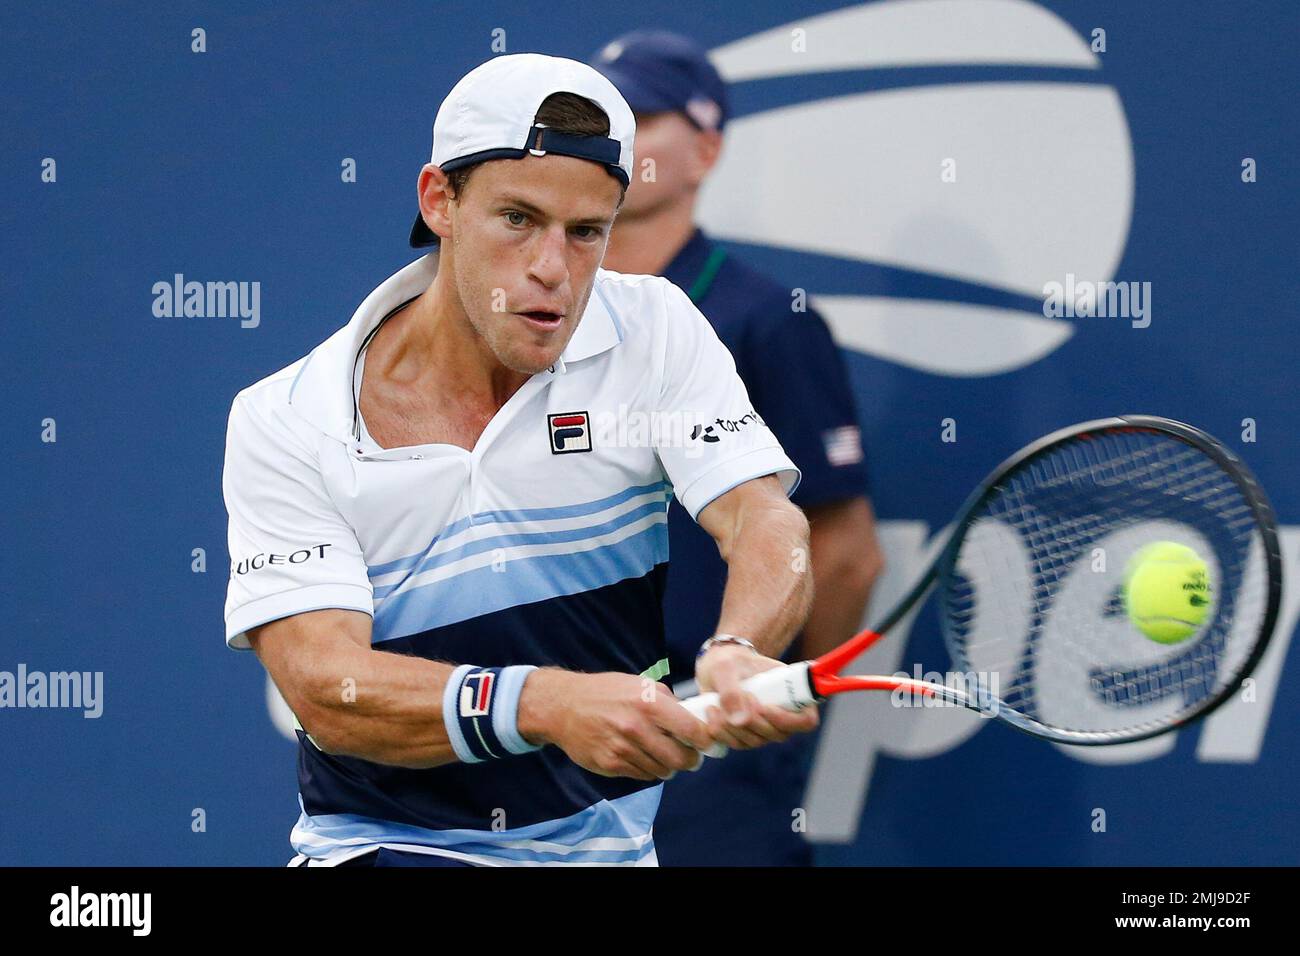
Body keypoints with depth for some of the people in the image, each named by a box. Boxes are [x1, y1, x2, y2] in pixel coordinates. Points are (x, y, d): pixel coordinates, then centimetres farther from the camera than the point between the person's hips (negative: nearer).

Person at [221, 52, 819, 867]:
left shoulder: (655, 333, -1)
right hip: (382, 851, -7)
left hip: (623, 845, 7)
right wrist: (548, 706, -39)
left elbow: (766, 521, -14)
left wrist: (739, 657, -39)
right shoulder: (284, 424, -8)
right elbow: (324, 687, -20)